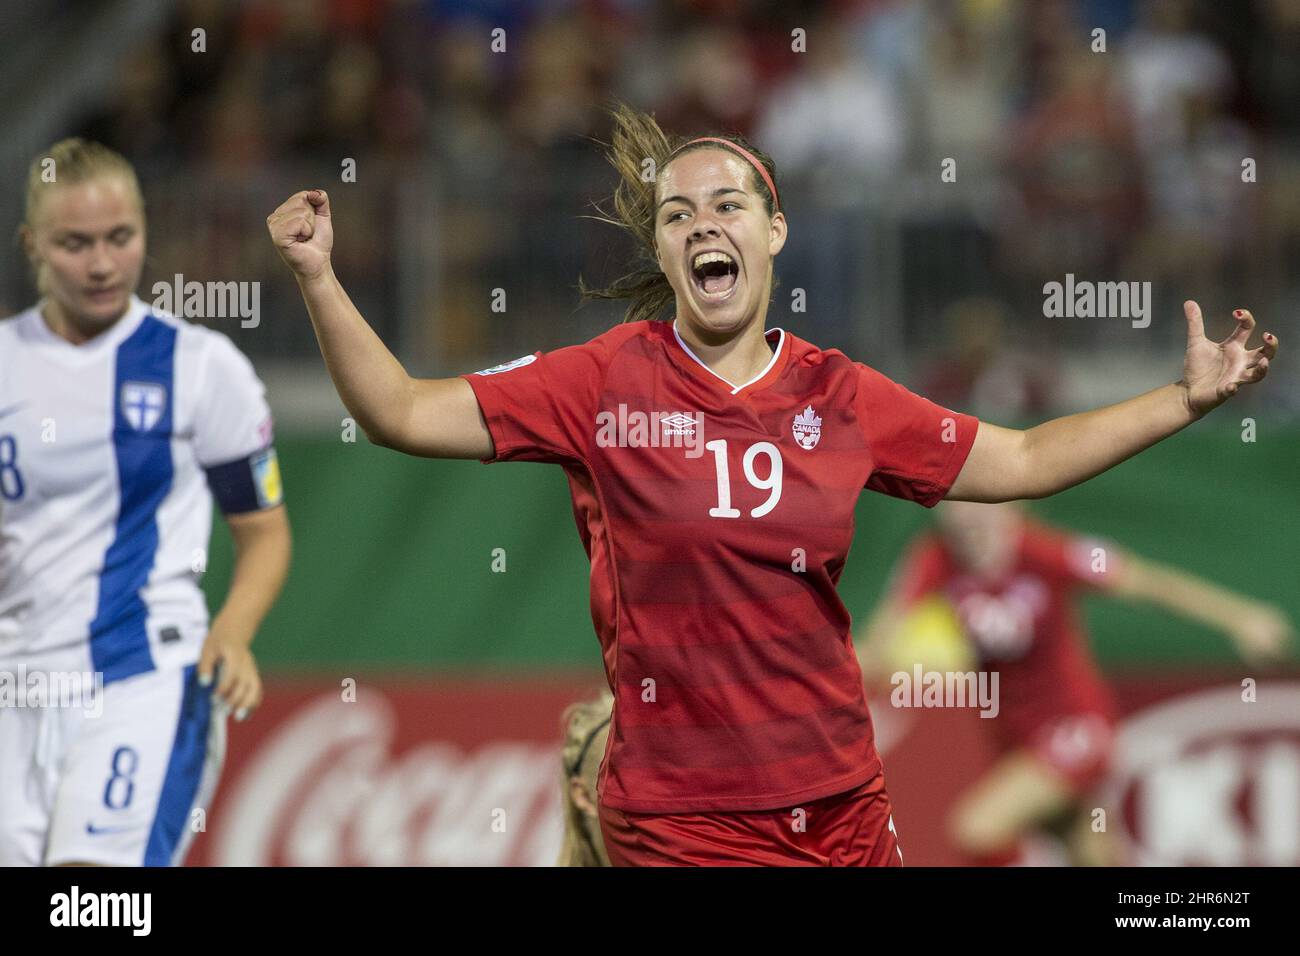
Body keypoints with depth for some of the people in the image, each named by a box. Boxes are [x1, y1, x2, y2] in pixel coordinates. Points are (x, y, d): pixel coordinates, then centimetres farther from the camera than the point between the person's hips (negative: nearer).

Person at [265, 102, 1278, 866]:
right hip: (680, 819, -3)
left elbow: (1019, 461, 13)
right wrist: (320, 282, -14)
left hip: (842, 805, 4)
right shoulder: (607, 383, -3)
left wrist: (1185, 400, 8)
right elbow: (405, 414, -3)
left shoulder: (841, 396, 5)